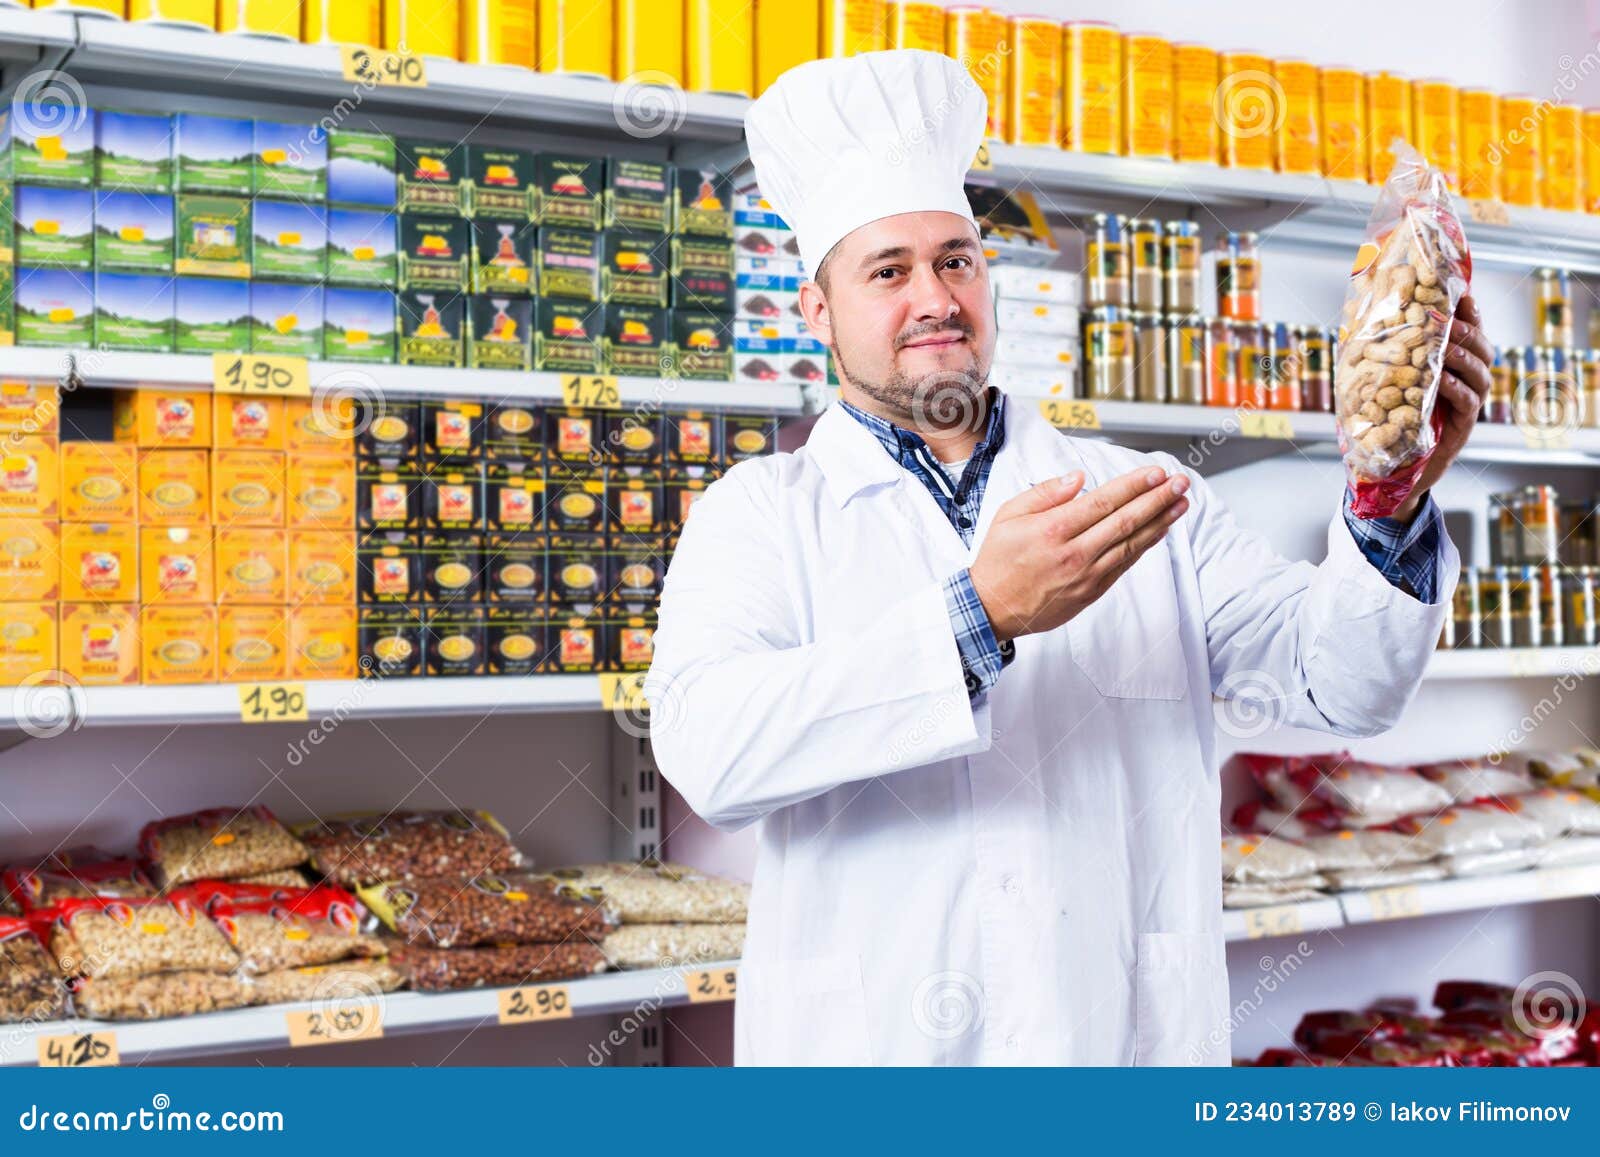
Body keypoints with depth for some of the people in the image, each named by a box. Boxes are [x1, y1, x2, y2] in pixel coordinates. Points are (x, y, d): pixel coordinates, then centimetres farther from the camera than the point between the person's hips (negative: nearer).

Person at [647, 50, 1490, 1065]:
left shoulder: (1143, 501, 6)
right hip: (870, 1046, -2)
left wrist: (1391, 505, -19)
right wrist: (980, 615, -26)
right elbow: (708, 749, -18)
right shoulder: (762, 514, -1)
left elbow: (1334, 678, -1)